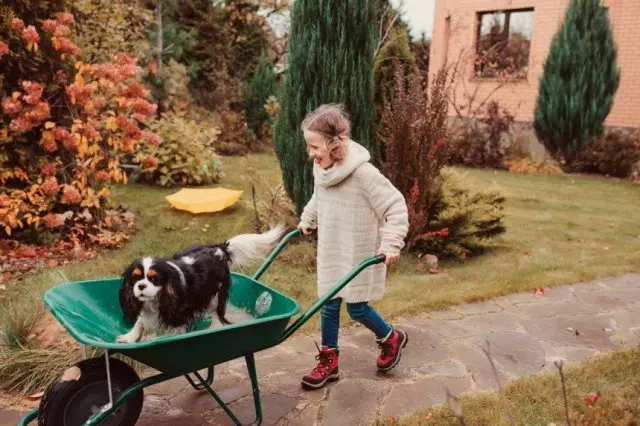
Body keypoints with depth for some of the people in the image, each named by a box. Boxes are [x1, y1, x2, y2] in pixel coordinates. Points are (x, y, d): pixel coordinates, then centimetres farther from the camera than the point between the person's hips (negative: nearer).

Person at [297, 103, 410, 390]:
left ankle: (392, 338, 32)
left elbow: (396, 207, -20)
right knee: (328, 305, 10)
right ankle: (328, 362, 25)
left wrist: (391, 244, -25)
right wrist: (307, 220, 18)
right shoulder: (321, 168, -3)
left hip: (360, 253, -6)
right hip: (331, 251, 6)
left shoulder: (363, 173, -25)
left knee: (356, 308, 3)